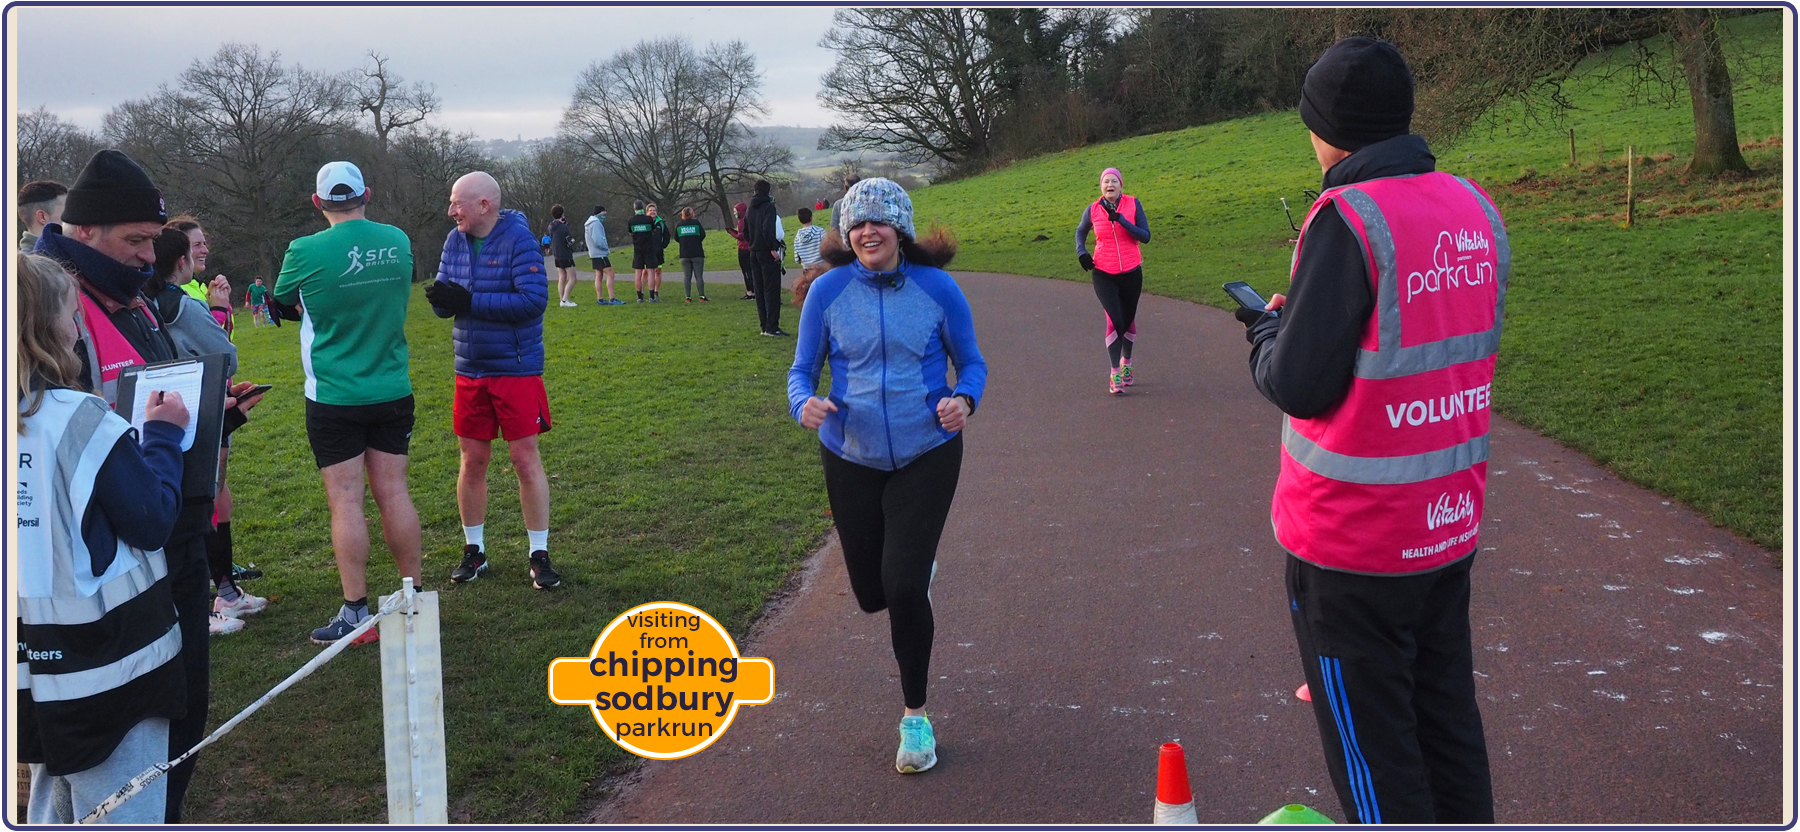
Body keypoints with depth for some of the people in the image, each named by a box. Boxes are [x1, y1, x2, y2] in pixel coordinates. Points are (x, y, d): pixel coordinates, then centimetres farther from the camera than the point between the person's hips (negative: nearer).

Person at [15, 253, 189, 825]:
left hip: (33, 666, 7)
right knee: (123, 817, 2)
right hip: (108, 660, -7)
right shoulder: (78, 419, -18)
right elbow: (153, 521, -13)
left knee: (53, 811, 23)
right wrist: (162, 435, -1)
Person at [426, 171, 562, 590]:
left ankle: (539, 553, 11)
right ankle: (474, 551, 24)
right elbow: (445, 301, 7)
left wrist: (470, 301, -23)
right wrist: (442, 297, -18)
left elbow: (534, 300, -23)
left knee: (525, 458, 0)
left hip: (516, 368, -5)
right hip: (470, 369, 5)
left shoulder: (518, 238, -13)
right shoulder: (455, 240, 6)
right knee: (473, 461, 10)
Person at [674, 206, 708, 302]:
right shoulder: (696, 223, -3)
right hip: (697, 254, -2)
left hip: (684, 254, 2)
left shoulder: (679, 225, 4)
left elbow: (676, 238, 8)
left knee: (687, 276, 4)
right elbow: (703, 235, -3)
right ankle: (702, 296, -5)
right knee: (699, 276, 1)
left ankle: (688, 297, -2)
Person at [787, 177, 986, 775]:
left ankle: (915, 717, 9)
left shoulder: (937, 289, -7)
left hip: (926, 455, -2)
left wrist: (963, 400, -19)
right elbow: (801, 371, 1)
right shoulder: (828, 291, -6)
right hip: (851, 458, 2)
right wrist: (804, 404, -22)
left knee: (903, 587, -13)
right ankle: (915, 566, 52)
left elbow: (971, 364, 3)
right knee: (872, 593, 11)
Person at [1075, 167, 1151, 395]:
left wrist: (1121, 220, -21)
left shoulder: (1133, 204, -6)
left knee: (1128, 320, 14)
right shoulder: (1093, 210, -3)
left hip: (1131, 273, 1)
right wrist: (1081, 252, -3)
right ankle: (1115, 374, -6)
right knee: (1114, 320, -14)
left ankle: (1126, 360, 40)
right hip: (1104, 275, -1)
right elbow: (1080, 231, 16)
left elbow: (1146, 236, -11)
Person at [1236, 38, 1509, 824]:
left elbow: (1299, 385, -19)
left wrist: (1267, 327, 2)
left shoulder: (1348, 218, -19)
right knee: (1448, 730, 20)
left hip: (1353, 541, -7)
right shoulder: (1475, 208, 2)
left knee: (1373, 753, 6)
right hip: (1452, 523, 7)